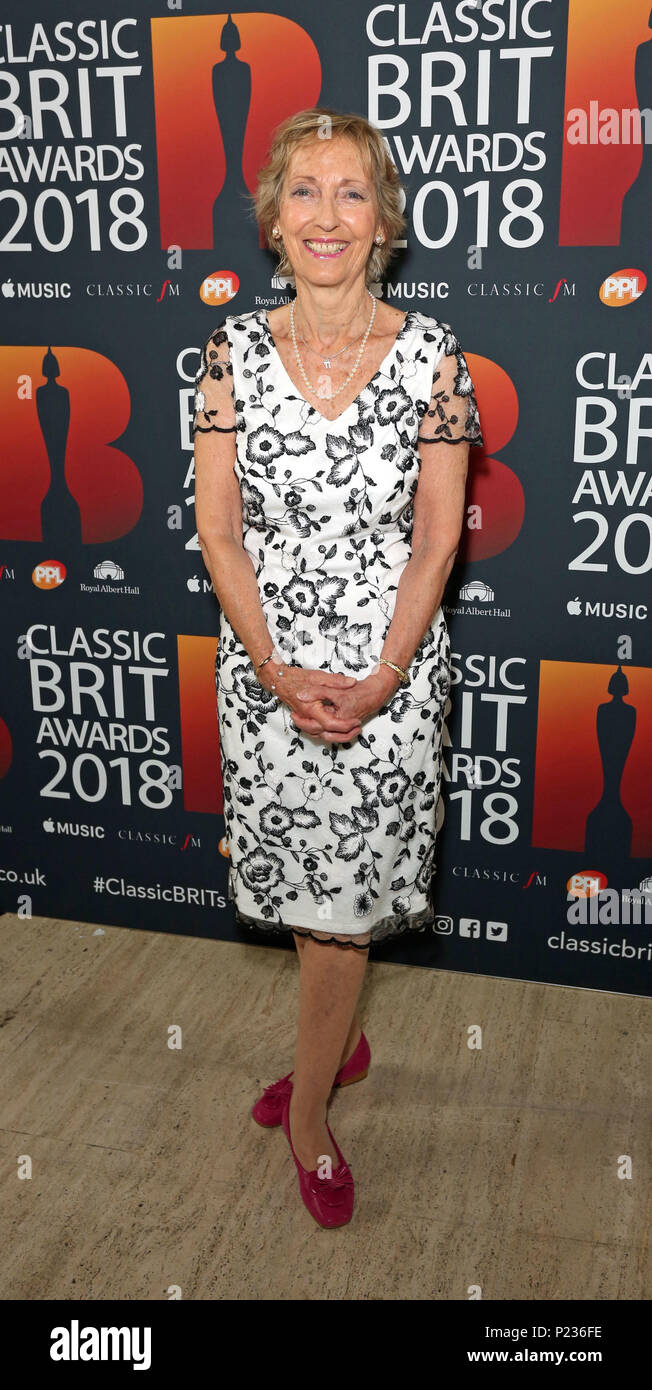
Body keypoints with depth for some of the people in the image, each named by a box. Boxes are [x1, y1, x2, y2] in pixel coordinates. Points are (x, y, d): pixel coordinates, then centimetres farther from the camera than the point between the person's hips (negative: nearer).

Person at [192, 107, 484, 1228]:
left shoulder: (430, 353, -5)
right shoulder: (234, 349, -1)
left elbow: (436, 538, -5)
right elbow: (219, 529, -2)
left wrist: (376, 681, -13)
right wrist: (278, 671, -11)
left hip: (389, 662, -2)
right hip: (265, 661, 2)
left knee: (342, 893, 5)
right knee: (309, 881, 15)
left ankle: (308, 1117, 26)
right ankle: (344, 1043, 44)